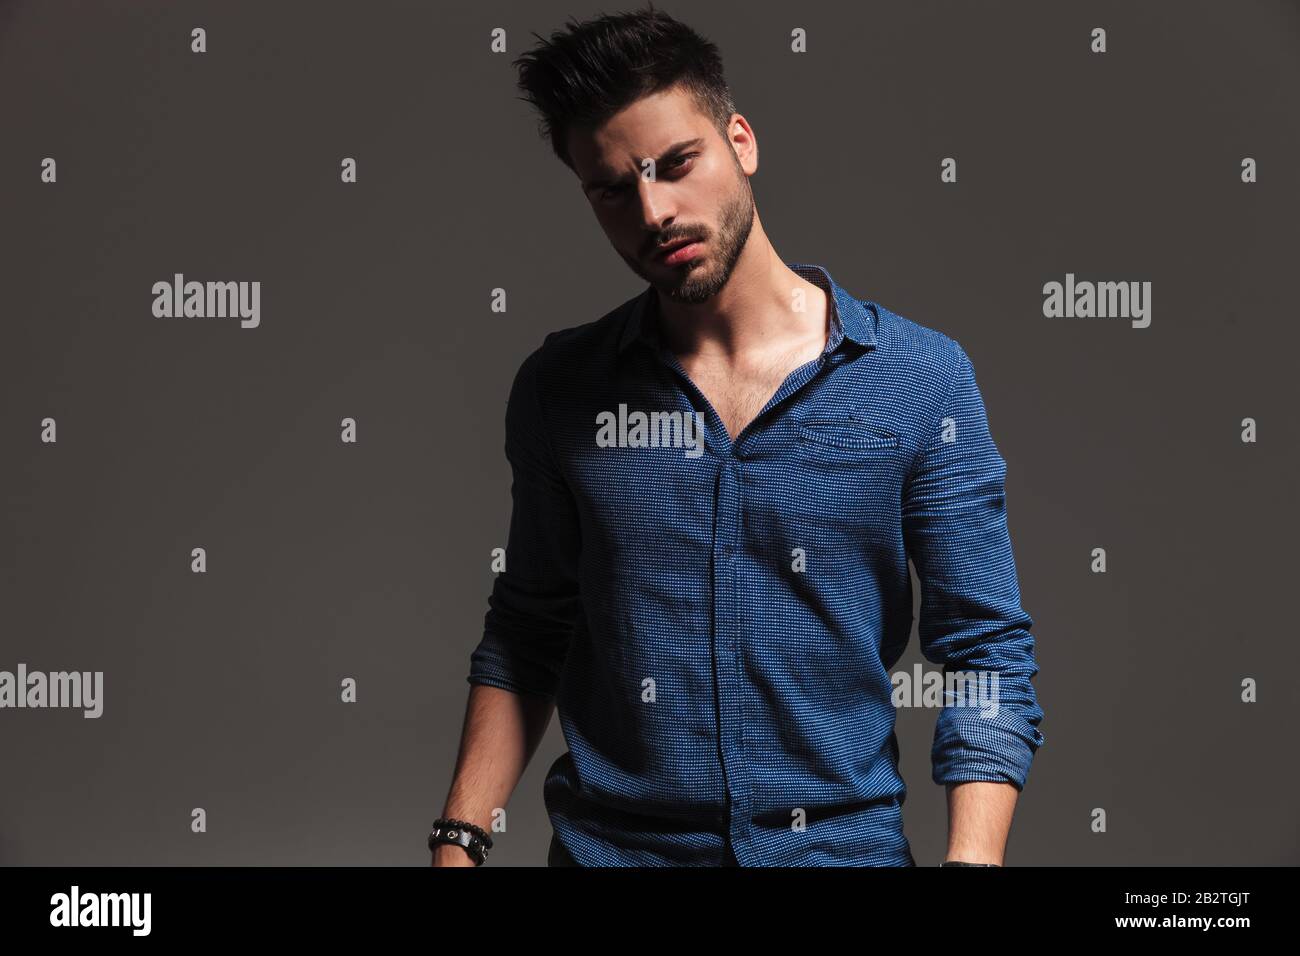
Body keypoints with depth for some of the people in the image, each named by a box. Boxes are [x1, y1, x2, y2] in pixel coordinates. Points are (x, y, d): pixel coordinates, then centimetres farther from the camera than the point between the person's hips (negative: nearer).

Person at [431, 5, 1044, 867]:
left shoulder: (924, 378, -7)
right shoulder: (559, 390, 0)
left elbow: (986, 655, -7)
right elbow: (526, 638, 7)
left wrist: (972, 856, -19)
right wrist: (459, 842, -1)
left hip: (843, 838, -1)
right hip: (610, 844, 2)